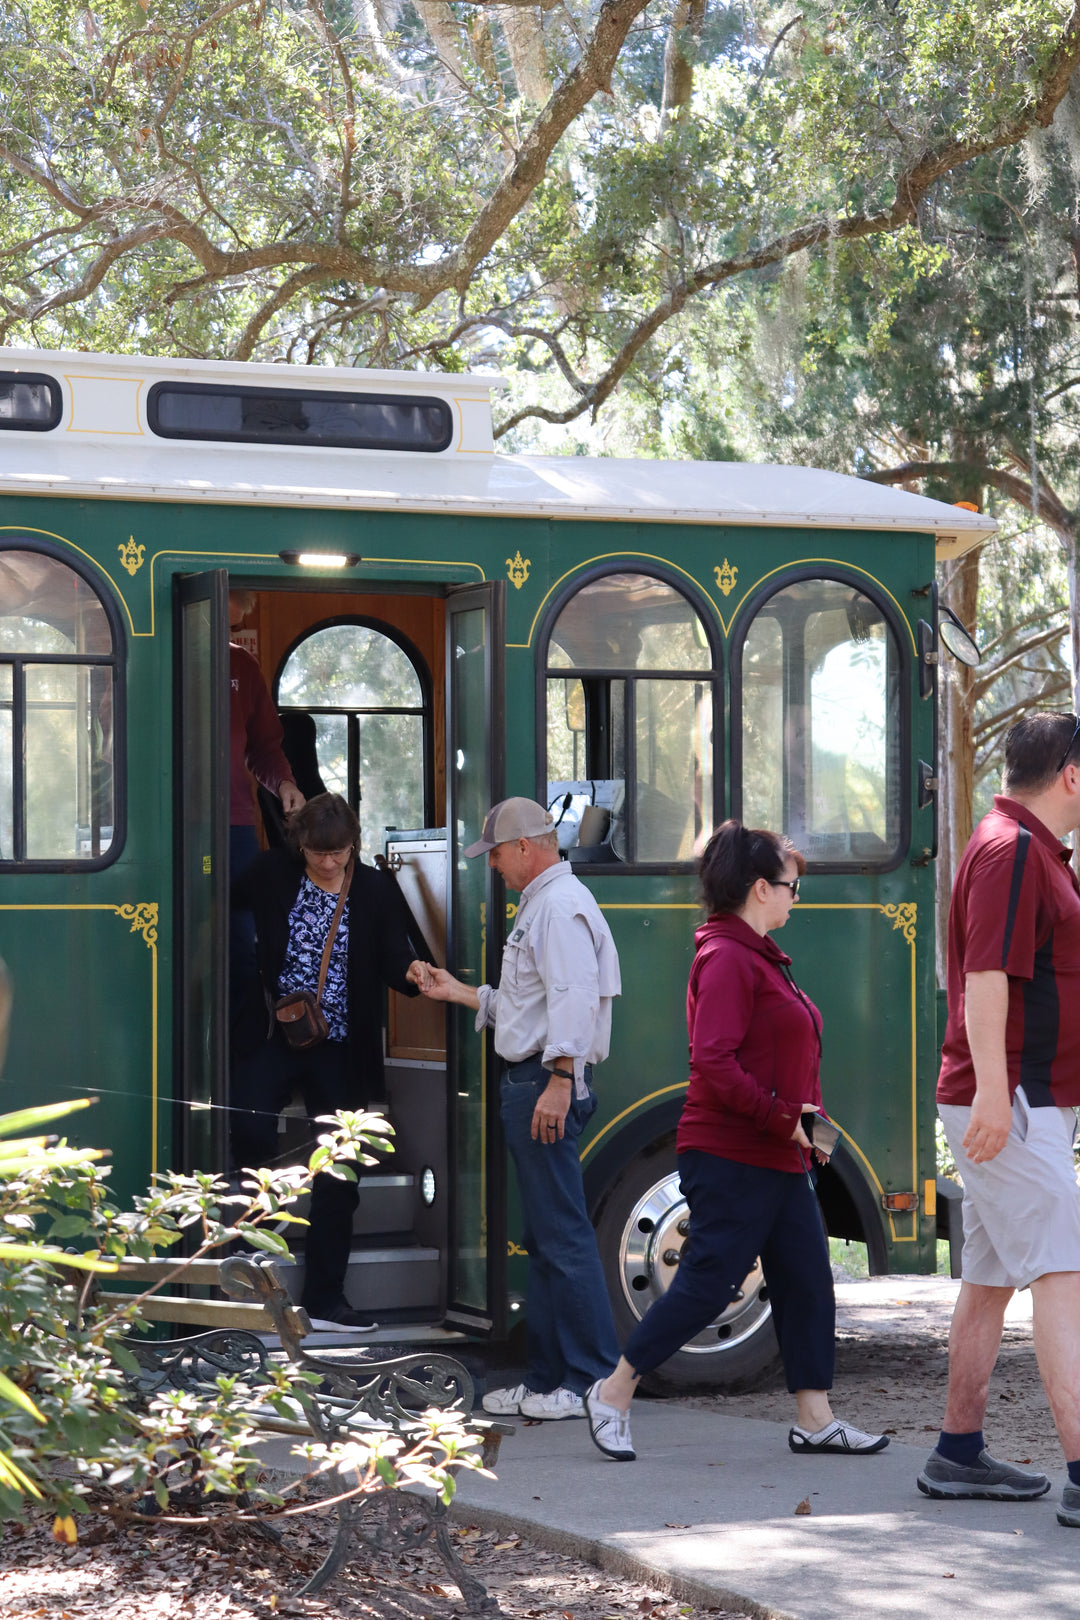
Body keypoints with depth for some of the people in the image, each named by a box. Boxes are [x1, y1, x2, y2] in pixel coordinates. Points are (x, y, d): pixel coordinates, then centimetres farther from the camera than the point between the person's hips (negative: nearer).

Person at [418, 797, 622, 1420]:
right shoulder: (540, 904, 22)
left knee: (565, 1236, -10)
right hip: (529, 1083, 11)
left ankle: (592, 1382, -8)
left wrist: (559, 1081, -28)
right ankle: (546, 1379, 19)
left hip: (546, 1083, -11)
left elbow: (573, 998, -22)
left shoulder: (561, 906, -12)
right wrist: (461, 993, 31)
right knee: (545, 1239, 13)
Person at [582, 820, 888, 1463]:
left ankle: (815, 1419, 12)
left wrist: (803, 1117, 10)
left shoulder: (760, 957, 17)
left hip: (778, 1157, 10)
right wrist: (781, 1117, -20)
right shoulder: (727, 958, -14)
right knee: (706, 1284, -7)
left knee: (808, 1281, 8)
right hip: (731, 1158, -10)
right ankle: (613, 1394, 5)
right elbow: (714, 1064, -23)